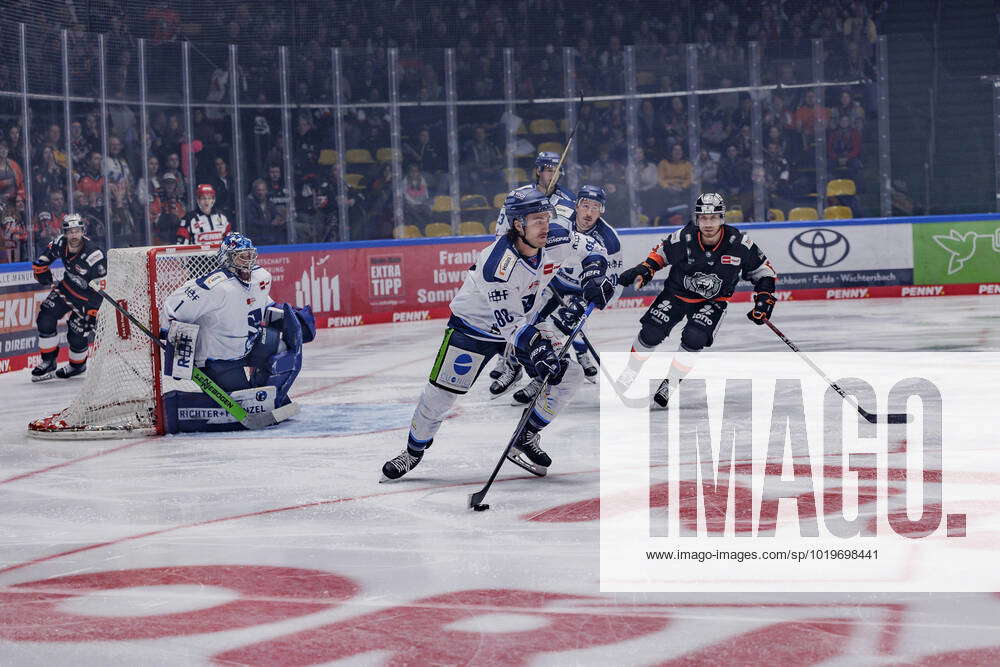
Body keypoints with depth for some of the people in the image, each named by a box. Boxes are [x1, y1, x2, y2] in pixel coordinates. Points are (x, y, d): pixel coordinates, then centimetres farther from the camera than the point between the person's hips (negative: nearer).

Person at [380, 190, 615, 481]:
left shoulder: (555, 239, -20)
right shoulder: (496, 264, -36)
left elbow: (590, 248, 1)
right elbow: (509, 324, -33)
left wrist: (594, 273, -19)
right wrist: (536, 351, -45)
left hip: (525, 321, 6)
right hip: (476, 324, -6)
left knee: (567, 375, -7)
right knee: (441, 393, -6)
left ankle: (525, 440, 8)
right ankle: (414, 451, 19)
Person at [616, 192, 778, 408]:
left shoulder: (739, 243, -22)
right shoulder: (683, 238, -21)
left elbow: (763, 270, -6)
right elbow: (660, 253, 0)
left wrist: (764, 299, -14)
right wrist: (644, 270, -15)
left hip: (712, 301, -1)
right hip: (677, 292, 1)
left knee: (694, 339, -23)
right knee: (651, 332, -10)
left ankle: (670, 384, -6)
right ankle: (629, 374, 16)